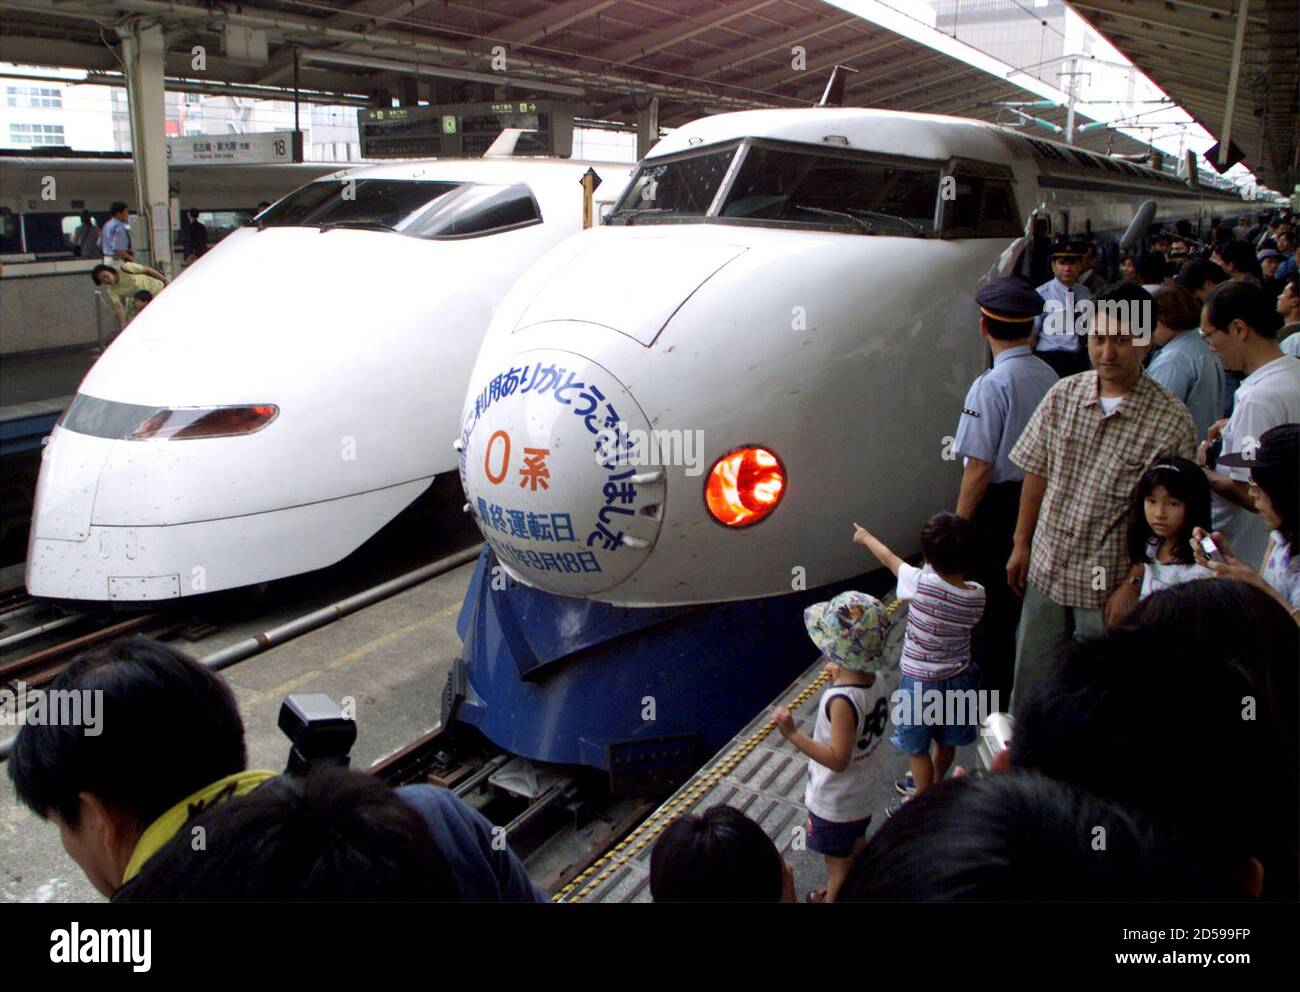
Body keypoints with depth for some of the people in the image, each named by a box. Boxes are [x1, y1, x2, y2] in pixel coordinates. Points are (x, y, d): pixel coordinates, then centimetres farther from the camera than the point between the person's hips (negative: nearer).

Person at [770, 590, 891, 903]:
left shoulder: (842, 700, -36)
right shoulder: (876, 680, -12)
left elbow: (838, 759, -32)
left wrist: (793, 734, -33)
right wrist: (842, 677, 8)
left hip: (833, 807, -8)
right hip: (860, 798, 8)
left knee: (838, 869, 16)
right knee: (855, 855, 30)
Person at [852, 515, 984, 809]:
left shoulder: (922, 584, -28)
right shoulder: (977, 595, -16)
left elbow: (890, 559, -9)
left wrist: (866, 537, 10)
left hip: (920, 683, -5)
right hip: (959, 680, 5)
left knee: (917, 749, 15)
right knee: (945, 743, 26)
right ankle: (932, 786, 50)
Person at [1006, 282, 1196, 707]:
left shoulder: (1171, 420, -15)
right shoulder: (1063, 395, -3)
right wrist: (1022, 544, 10)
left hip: (1112, 586, -4)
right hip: (1046, 568, 4)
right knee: (1029, 682, 18)